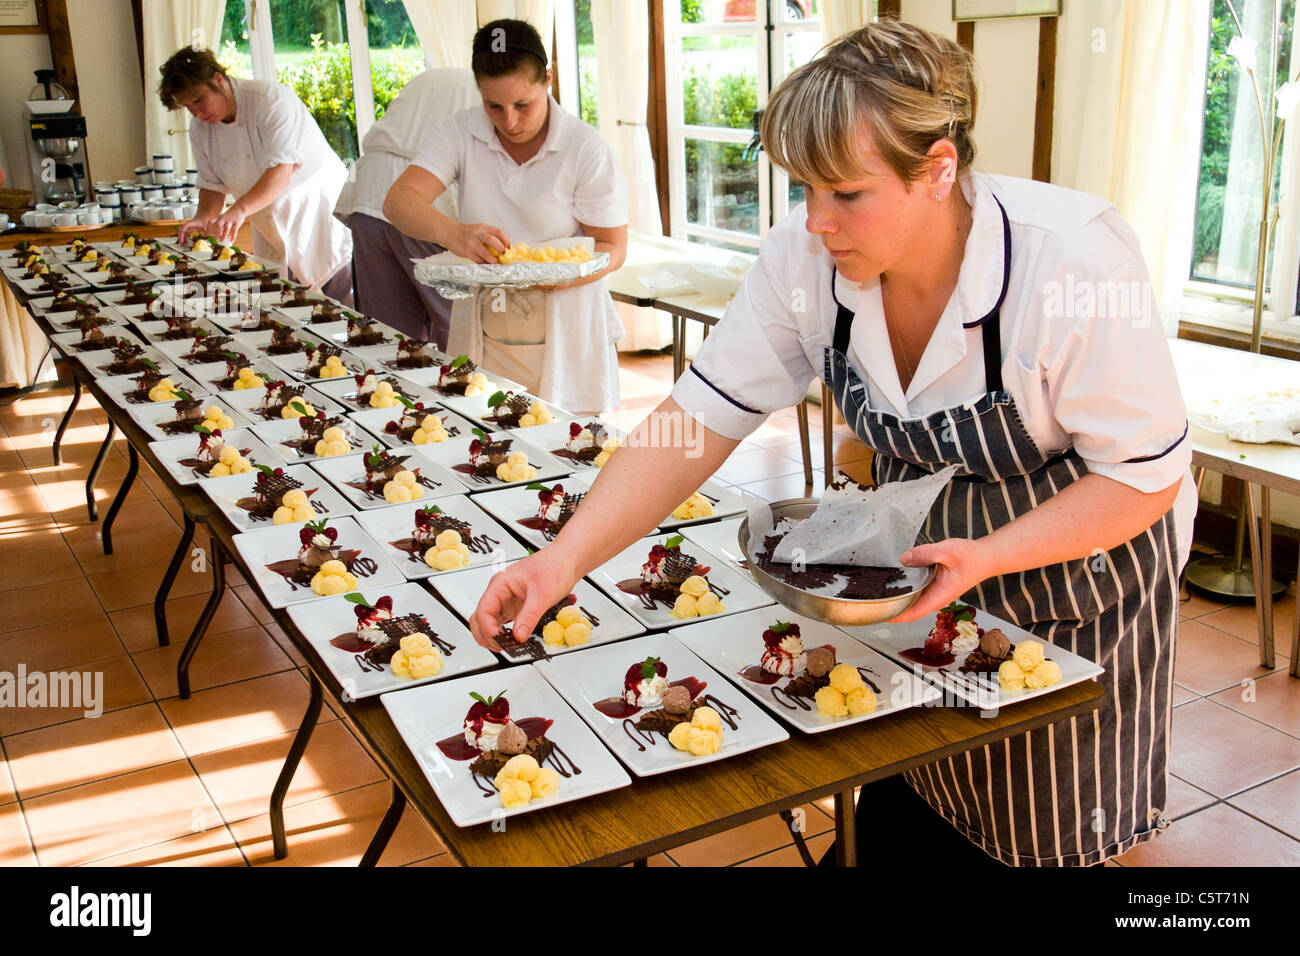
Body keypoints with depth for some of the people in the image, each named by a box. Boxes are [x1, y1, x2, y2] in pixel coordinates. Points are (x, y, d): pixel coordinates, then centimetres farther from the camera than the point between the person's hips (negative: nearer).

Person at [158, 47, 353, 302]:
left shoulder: (272, 99, -19)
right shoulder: (200, 129, 3)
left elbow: (282, 170, -29)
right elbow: (212, 184, 12)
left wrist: (239, 210, -41)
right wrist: (204, 216, -11)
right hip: (271, 232, 6)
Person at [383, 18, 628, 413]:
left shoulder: (585, 148, -8)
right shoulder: (461, 133, -1)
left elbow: (613, 248, -5)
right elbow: (398, 201, -12)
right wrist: (452, 232, -34)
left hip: (563, 335, -2)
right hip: (481, 334, 2)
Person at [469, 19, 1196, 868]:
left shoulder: (1075, 264, -31)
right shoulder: (805, 257, -19)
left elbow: (1147, 476, -22)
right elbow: (701, 418, -18)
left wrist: (987, 556, -35)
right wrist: (565, 558, -29)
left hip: (1073, 554, -3)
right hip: (924, 556, 4)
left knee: (1042, 830, 12)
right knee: (901, 812, 17)